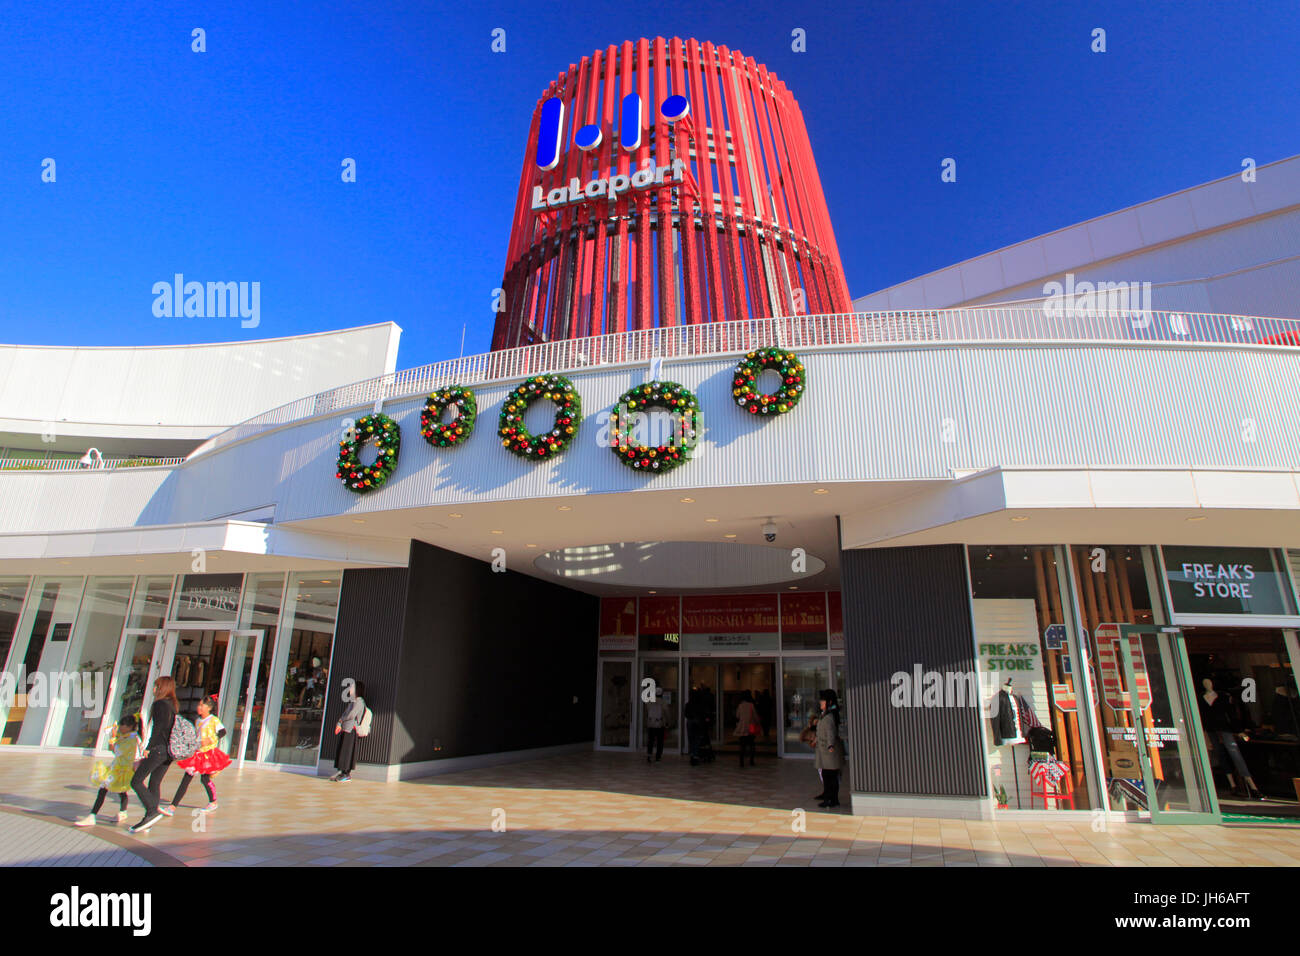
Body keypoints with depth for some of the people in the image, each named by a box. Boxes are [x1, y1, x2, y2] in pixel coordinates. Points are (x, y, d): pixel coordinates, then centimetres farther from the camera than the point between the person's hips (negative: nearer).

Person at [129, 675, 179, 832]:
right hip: (169, 751, 8)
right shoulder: (173, 705, 15)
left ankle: (152, 811, -10)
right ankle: (149, 820, 14)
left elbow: (157, 727, -16)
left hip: (158, 748, -8)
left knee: (136, 781, -2)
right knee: (155, 783, 12)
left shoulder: (159, 704, -9)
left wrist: (148, 747, -14)